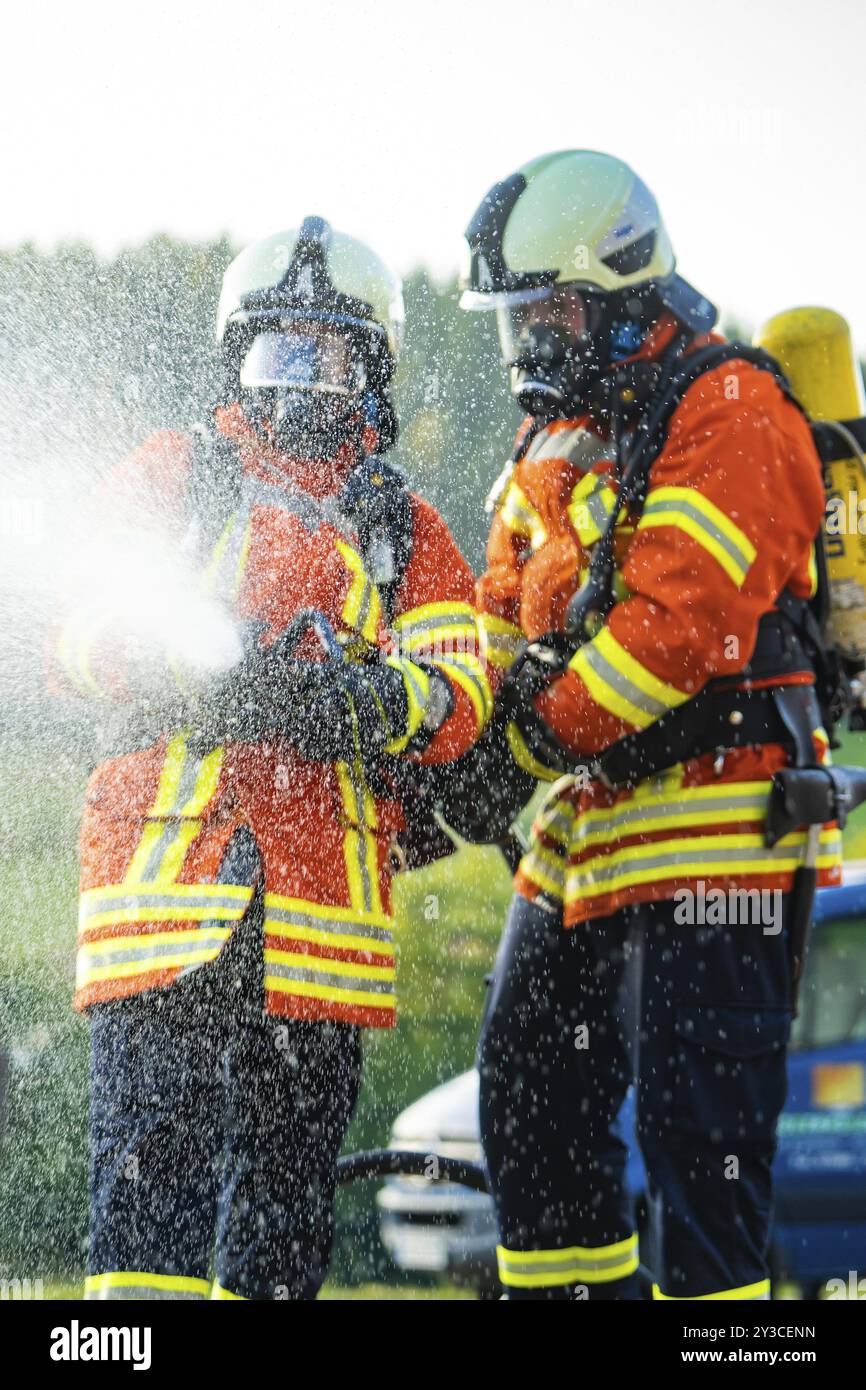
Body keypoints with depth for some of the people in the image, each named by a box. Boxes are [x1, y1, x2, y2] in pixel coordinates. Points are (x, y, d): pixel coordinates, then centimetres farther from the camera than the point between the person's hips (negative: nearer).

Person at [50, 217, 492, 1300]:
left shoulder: (406, 531, 19)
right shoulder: (171, 477, 14)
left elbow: (459, 689, 3)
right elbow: (86, 639, 1)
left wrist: (379, 701, -21)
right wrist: (193, 660, -21)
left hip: (323, 903, 3)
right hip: (164, 866, -2)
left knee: (283, 1204, 7)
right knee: (147, 1169, -13)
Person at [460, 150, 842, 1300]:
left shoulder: (725, 410, -11)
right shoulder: (559, 440, 18)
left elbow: (684, 619, -21)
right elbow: (504, 624, 19)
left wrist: (543, 731, -16)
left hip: (716, 818, -9)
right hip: (591, 820, 9)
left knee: (696, 1109, -11)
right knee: (529, 1089, 11)